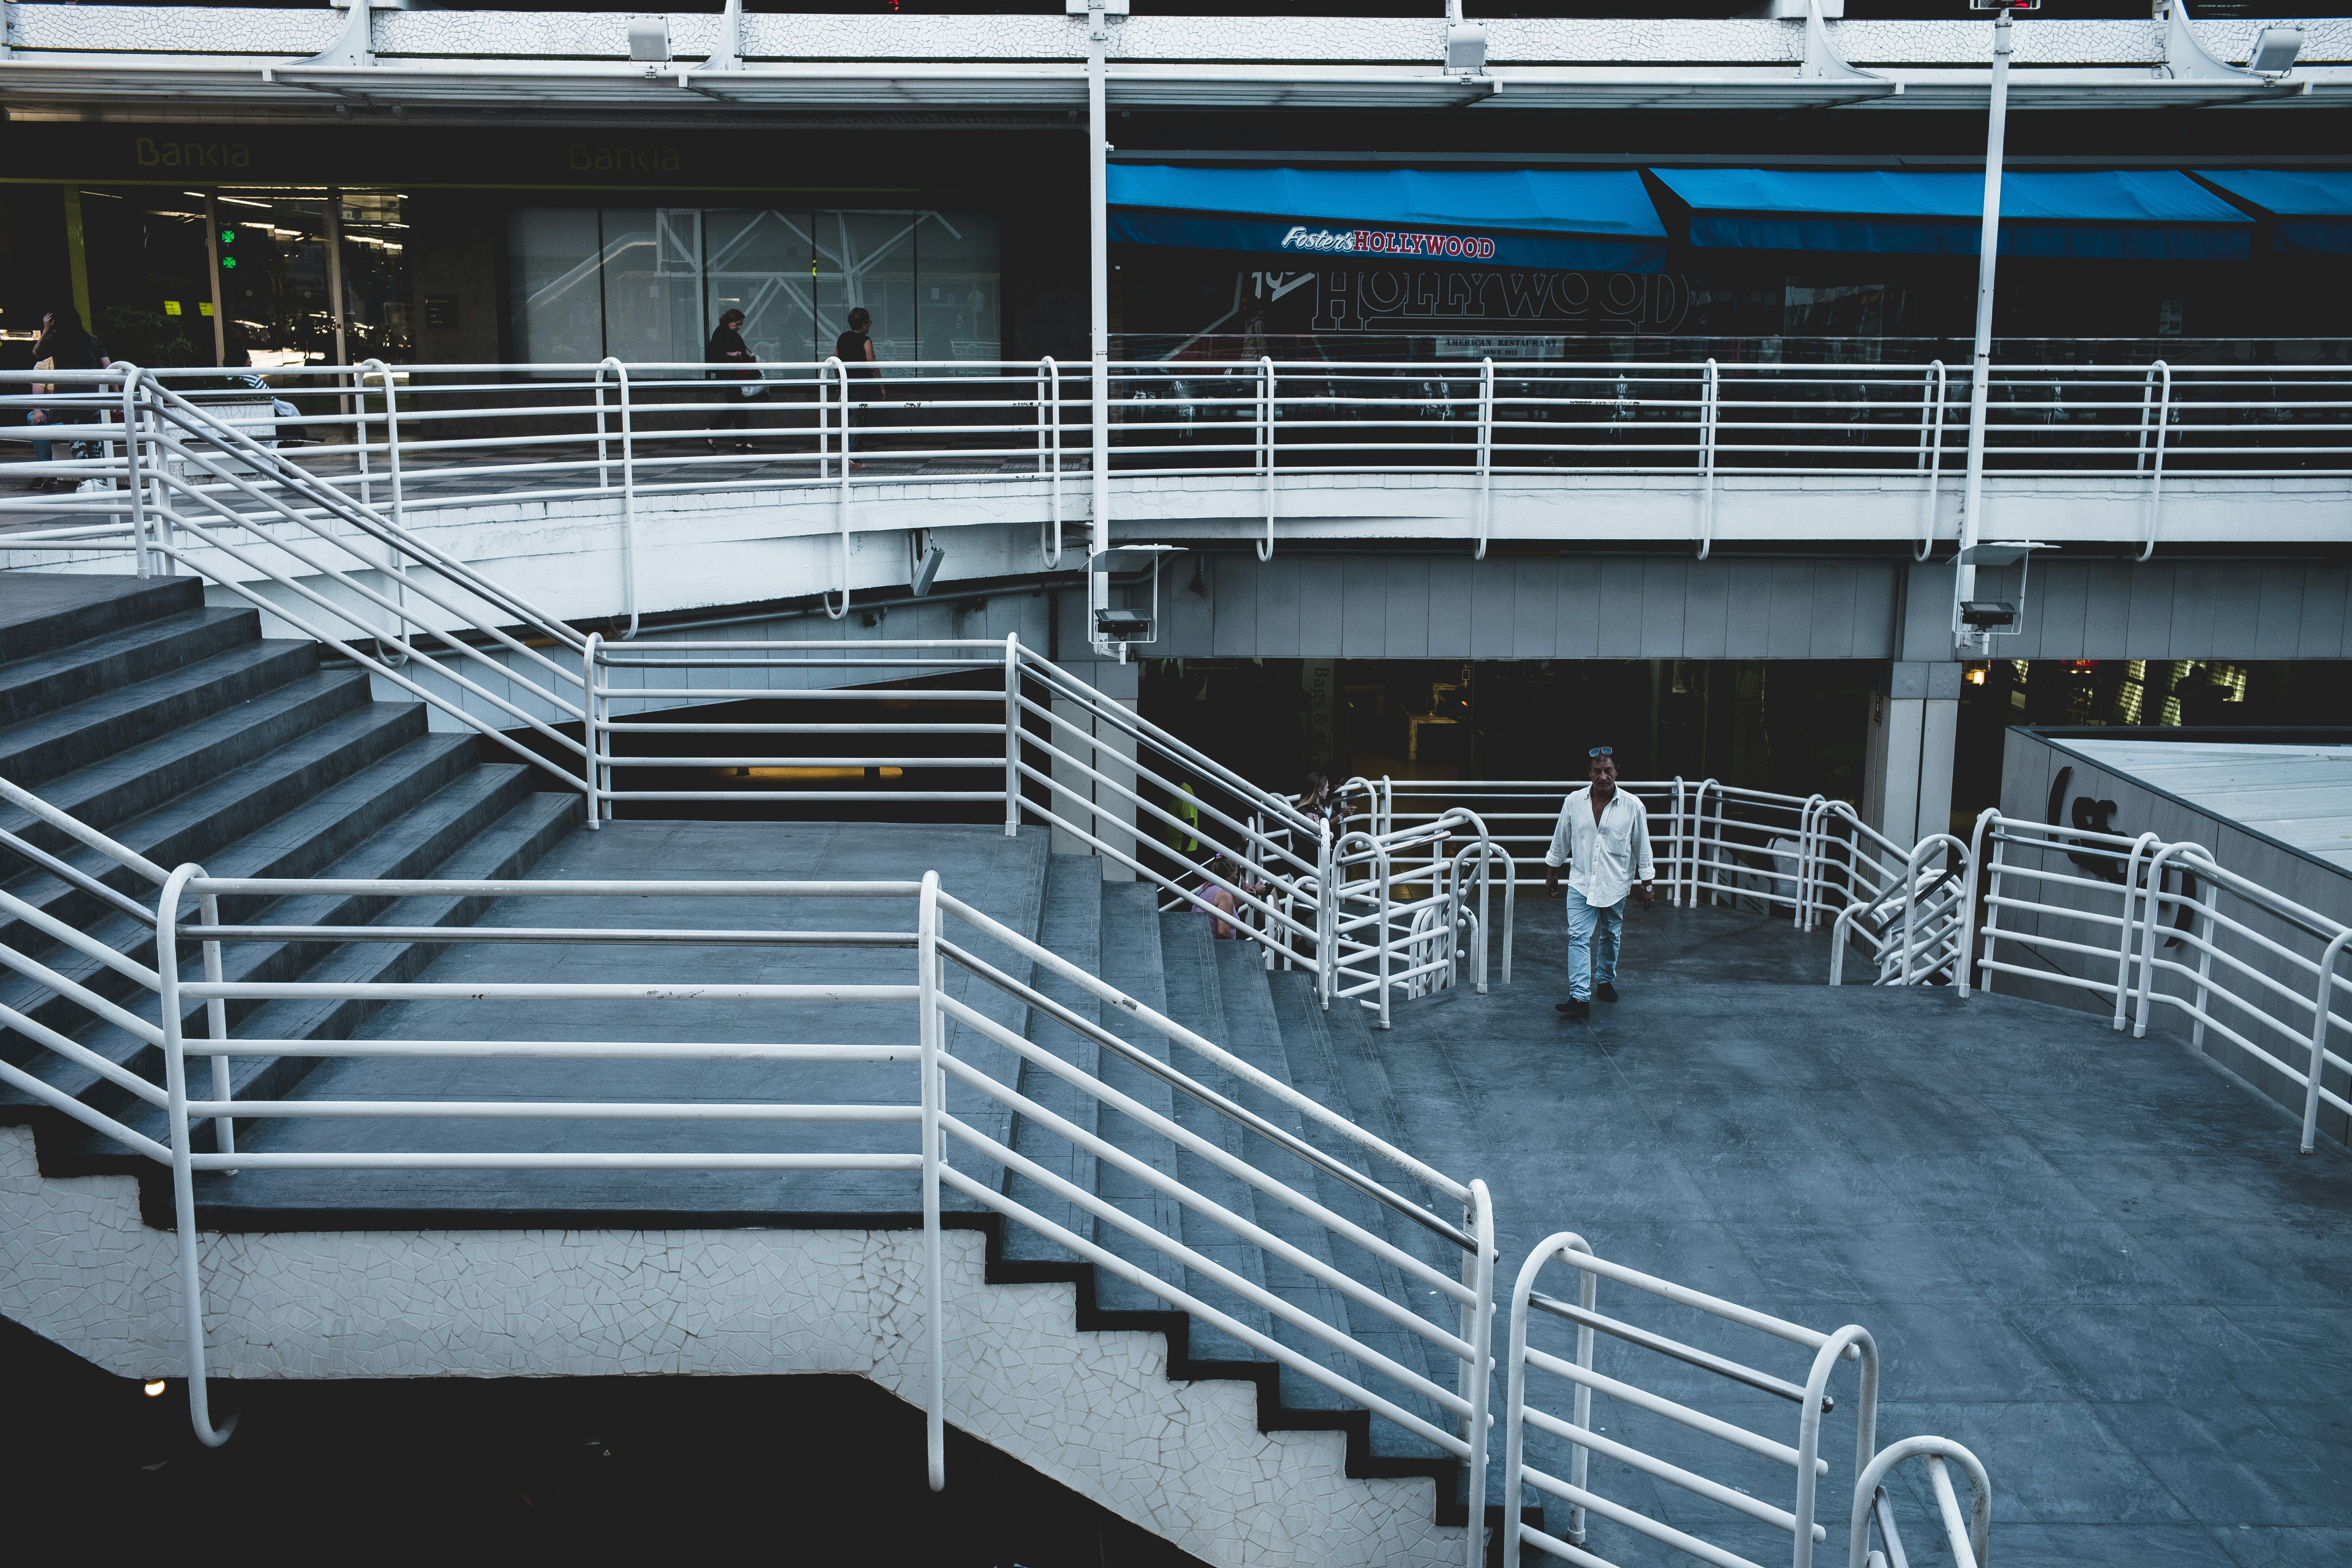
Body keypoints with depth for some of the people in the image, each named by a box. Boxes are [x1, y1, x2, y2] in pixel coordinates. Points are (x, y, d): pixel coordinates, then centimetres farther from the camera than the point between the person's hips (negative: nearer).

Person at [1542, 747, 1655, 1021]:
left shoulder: (1633, 806, -8)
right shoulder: (1573, 802, -5)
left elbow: (1642, 849, 1)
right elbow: (1560, 842, 9)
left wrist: (1647, 885, 4)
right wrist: (1551, 873, 15)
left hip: (1615, 886, 0)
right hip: (1581, 884, 0)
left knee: (1610, 937, 16)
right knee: (1578, 938, -11)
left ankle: (1606, 981, 39)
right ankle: (1580, 998, -16)